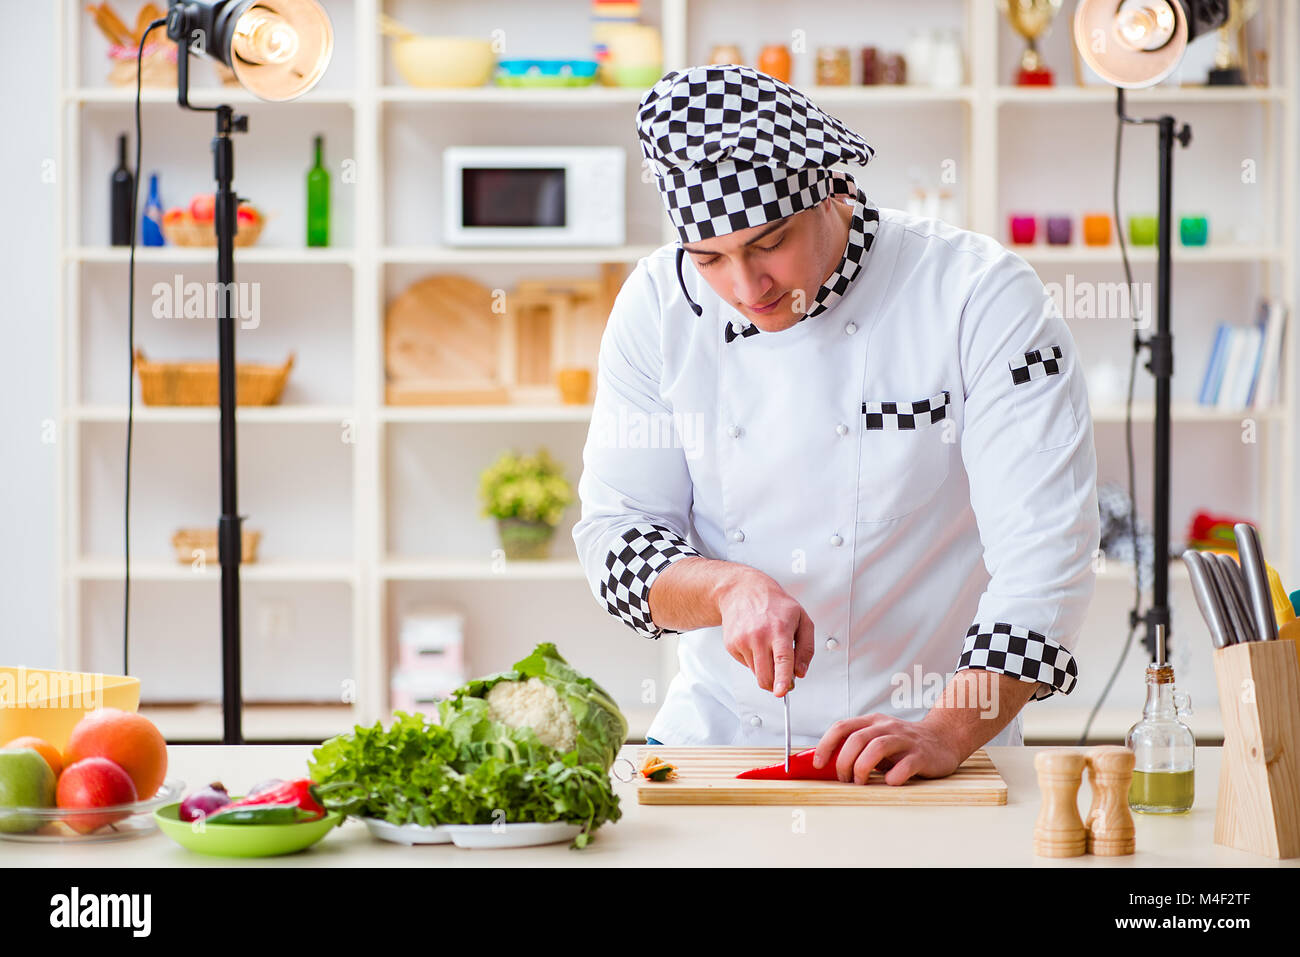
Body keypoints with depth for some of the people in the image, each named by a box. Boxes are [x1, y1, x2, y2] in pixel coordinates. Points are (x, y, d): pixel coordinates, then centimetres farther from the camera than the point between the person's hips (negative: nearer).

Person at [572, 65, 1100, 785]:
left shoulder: (982, 295, -12)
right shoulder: (658, 305, 0)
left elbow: (1043, 555, -18)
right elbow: (616, 536, 1)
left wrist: (947, 735, -29)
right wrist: (729, 587, -19)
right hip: (717, 732, 2)